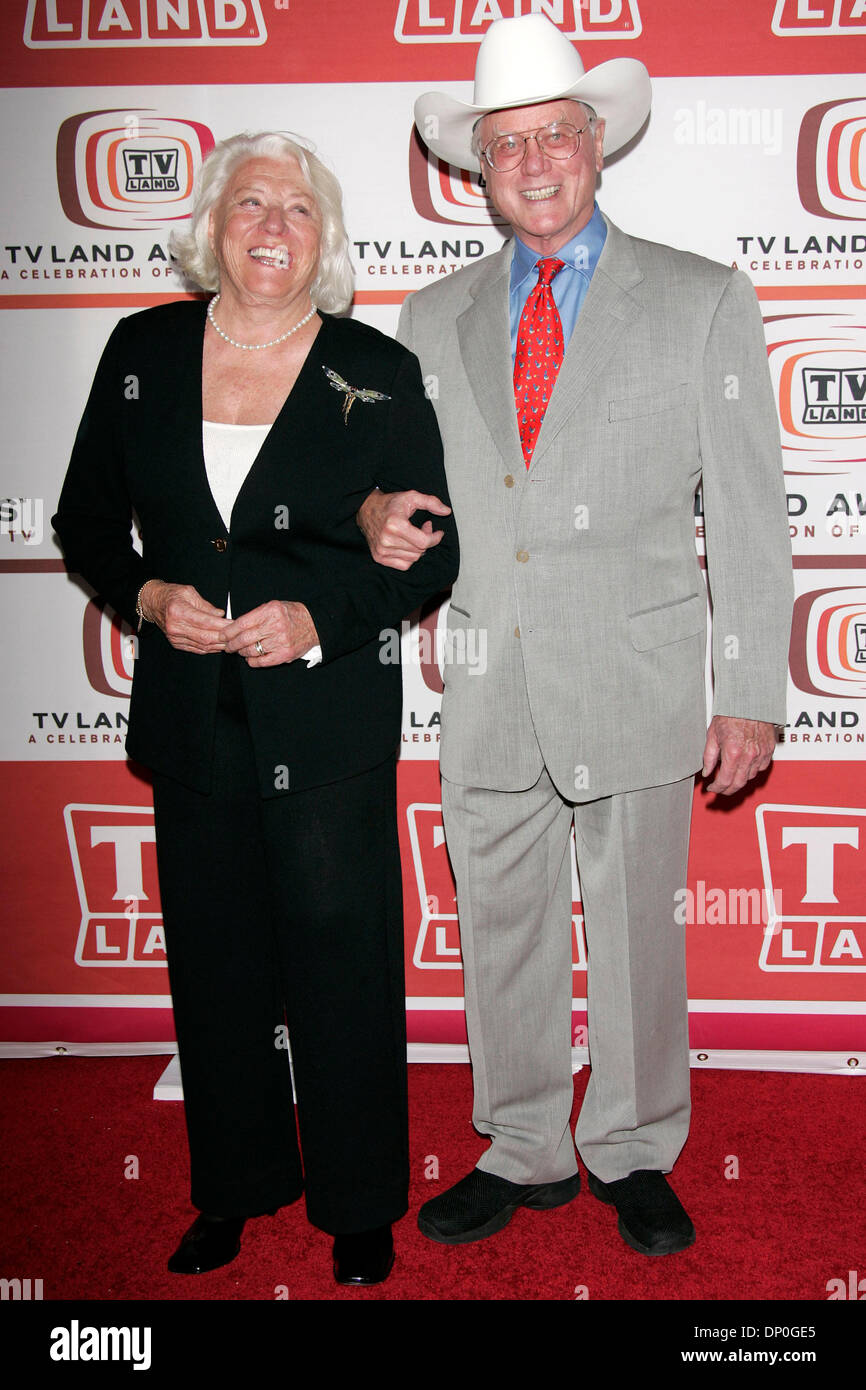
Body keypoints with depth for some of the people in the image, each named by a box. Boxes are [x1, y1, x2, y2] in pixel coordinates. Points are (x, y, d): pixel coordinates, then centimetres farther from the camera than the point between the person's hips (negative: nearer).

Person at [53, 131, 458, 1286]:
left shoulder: (380, 374, -3)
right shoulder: (143, 351, 5)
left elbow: (432, 553, -1)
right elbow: (87, 518, 10)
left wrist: (318, 616, -16)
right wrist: (147, 595, -9)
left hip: (328, 720, -3)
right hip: (191, 715, 3)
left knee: (342, 963, 4)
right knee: (214, 964, 14)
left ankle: (360, 1205, 26)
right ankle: (237, 1187, 35)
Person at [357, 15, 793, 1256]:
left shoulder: (703, 303, 3)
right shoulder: (431, 322, 11)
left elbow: (748, 513, 0)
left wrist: (752, 693, -5)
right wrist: (382, 511, -5)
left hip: (631, 684, -2)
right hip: (486, 692, 3)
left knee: (637, 935, 9)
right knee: (501, 932, 12)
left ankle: (634, 1155, 32)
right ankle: (524, 1153, 32)